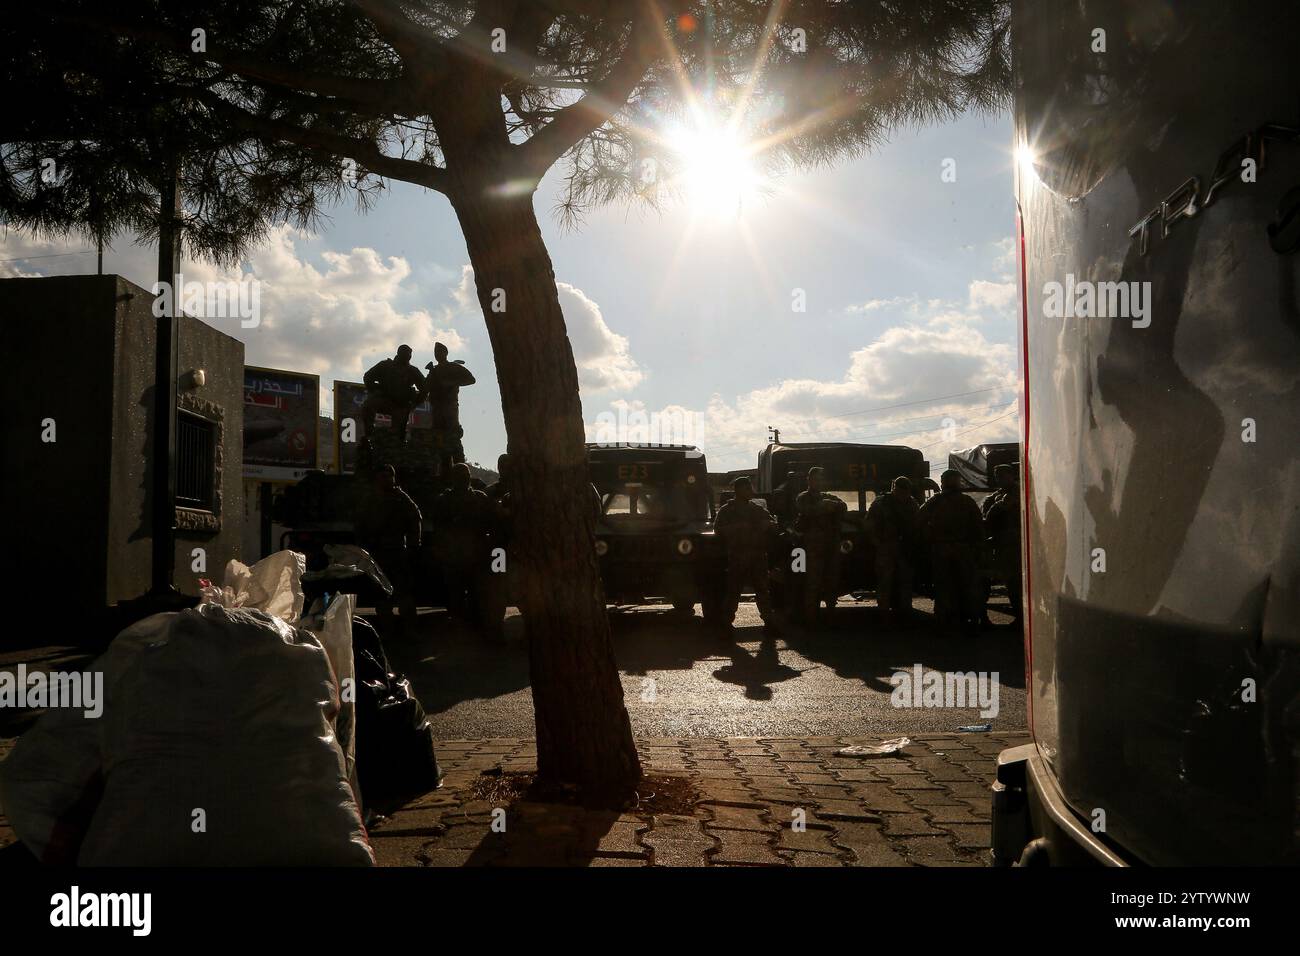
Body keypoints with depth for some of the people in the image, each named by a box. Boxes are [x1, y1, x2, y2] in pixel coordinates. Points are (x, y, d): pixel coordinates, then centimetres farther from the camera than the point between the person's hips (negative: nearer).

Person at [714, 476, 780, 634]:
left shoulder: (758, 509, 18)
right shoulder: (726, 510, 5)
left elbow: (774, 524, 16)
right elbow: (718, 528, -8)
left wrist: (767, 525, -6)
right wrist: (737, 527, -18)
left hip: (758, 556, 4)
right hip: (736, 557, -4)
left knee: (763, 590, 4)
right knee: (733, 591, -4)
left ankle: (769, 620, 8)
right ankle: (726, 622, 1)